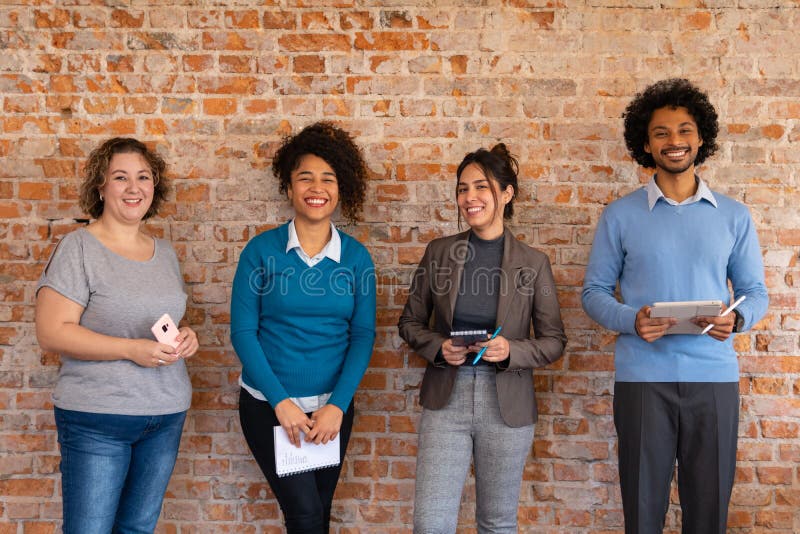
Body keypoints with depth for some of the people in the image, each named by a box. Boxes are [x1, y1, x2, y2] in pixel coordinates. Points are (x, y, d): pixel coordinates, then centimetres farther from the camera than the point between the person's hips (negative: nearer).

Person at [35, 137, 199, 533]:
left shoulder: (164, 251, 10)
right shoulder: (79, 248, -9)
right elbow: (51, 333, -15)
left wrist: (185, 338, -1)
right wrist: (132, 349, -23)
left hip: (167, 414, 6)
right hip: (97, 420, -5)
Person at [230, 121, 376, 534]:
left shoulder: (356, 256, -1)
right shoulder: (262, 250, -6)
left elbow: (363, 335, -2)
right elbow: (242, 331, -8)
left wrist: (337, 406, -12)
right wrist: (281, 401, -14)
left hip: (332, 408, 3)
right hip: (269, 406, -2)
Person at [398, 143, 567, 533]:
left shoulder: (533, 263, -2)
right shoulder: (438, 252, 1)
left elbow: (553, 341, 3)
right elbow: (410, 323, 9)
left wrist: (511, 351, -17)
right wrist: (438, 347, -11)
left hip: (507, 405, 0)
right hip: (446, 400, 1)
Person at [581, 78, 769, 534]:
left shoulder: (734, 217, 8)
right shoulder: (621, 216, 3)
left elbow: (756, 292, 11)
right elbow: (595, 291, 4)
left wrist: (737, 319, -12)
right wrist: (632, 321, -15)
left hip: (715, 377, 2)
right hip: (643, 378, -1)